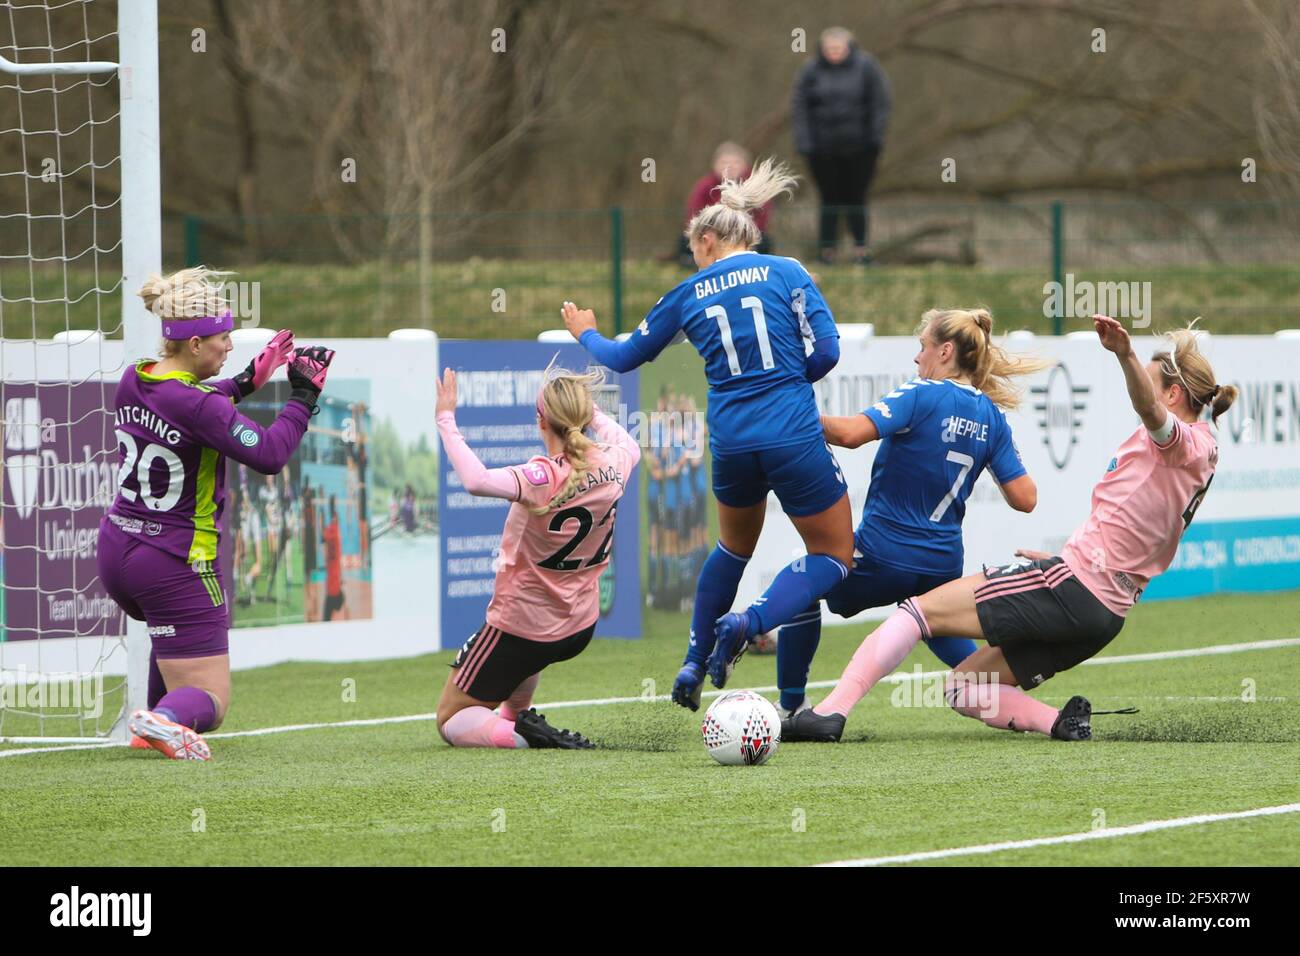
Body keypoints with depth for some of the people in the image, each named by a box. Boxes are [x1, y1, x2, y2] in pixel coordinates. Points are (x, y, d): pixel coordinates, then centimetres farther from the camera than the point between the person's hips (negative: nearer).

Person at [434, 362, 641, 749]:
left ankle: (520, 733, -17)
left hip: (522, 626, -7)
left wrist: (446, 419, -37)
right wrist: (589, 409, 26)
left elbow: (477, 481, -46)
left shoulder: (544, 478, -29)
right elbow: (630, 446, 19)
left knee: (450, 722, 9)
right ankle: (517, 714, 34)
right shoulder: (612, 466, -9)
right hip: (580, 627, 7)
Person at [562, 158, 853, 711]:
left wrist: (586, 335, 42)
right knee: (834, 556, 10)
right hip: (794, 435, -3)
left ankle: (694, 663, 27)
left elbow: (625, 358, 21)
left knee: (735, 547, 30)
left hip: (731, 443, 3)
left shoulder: (689, 295, 9)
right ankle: (749, 623, -13)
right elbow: (825, 351, -5)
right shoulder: (786, 272, 2)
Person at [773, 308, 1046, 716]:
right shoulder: (992, 416, 5)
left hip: (880, 558, -6)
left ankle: (791, 708, 17)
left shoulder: (923, 396, -12)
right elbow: (1025, 498, 3)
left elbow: (851, 433, -27)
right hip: (942, 568, 6)